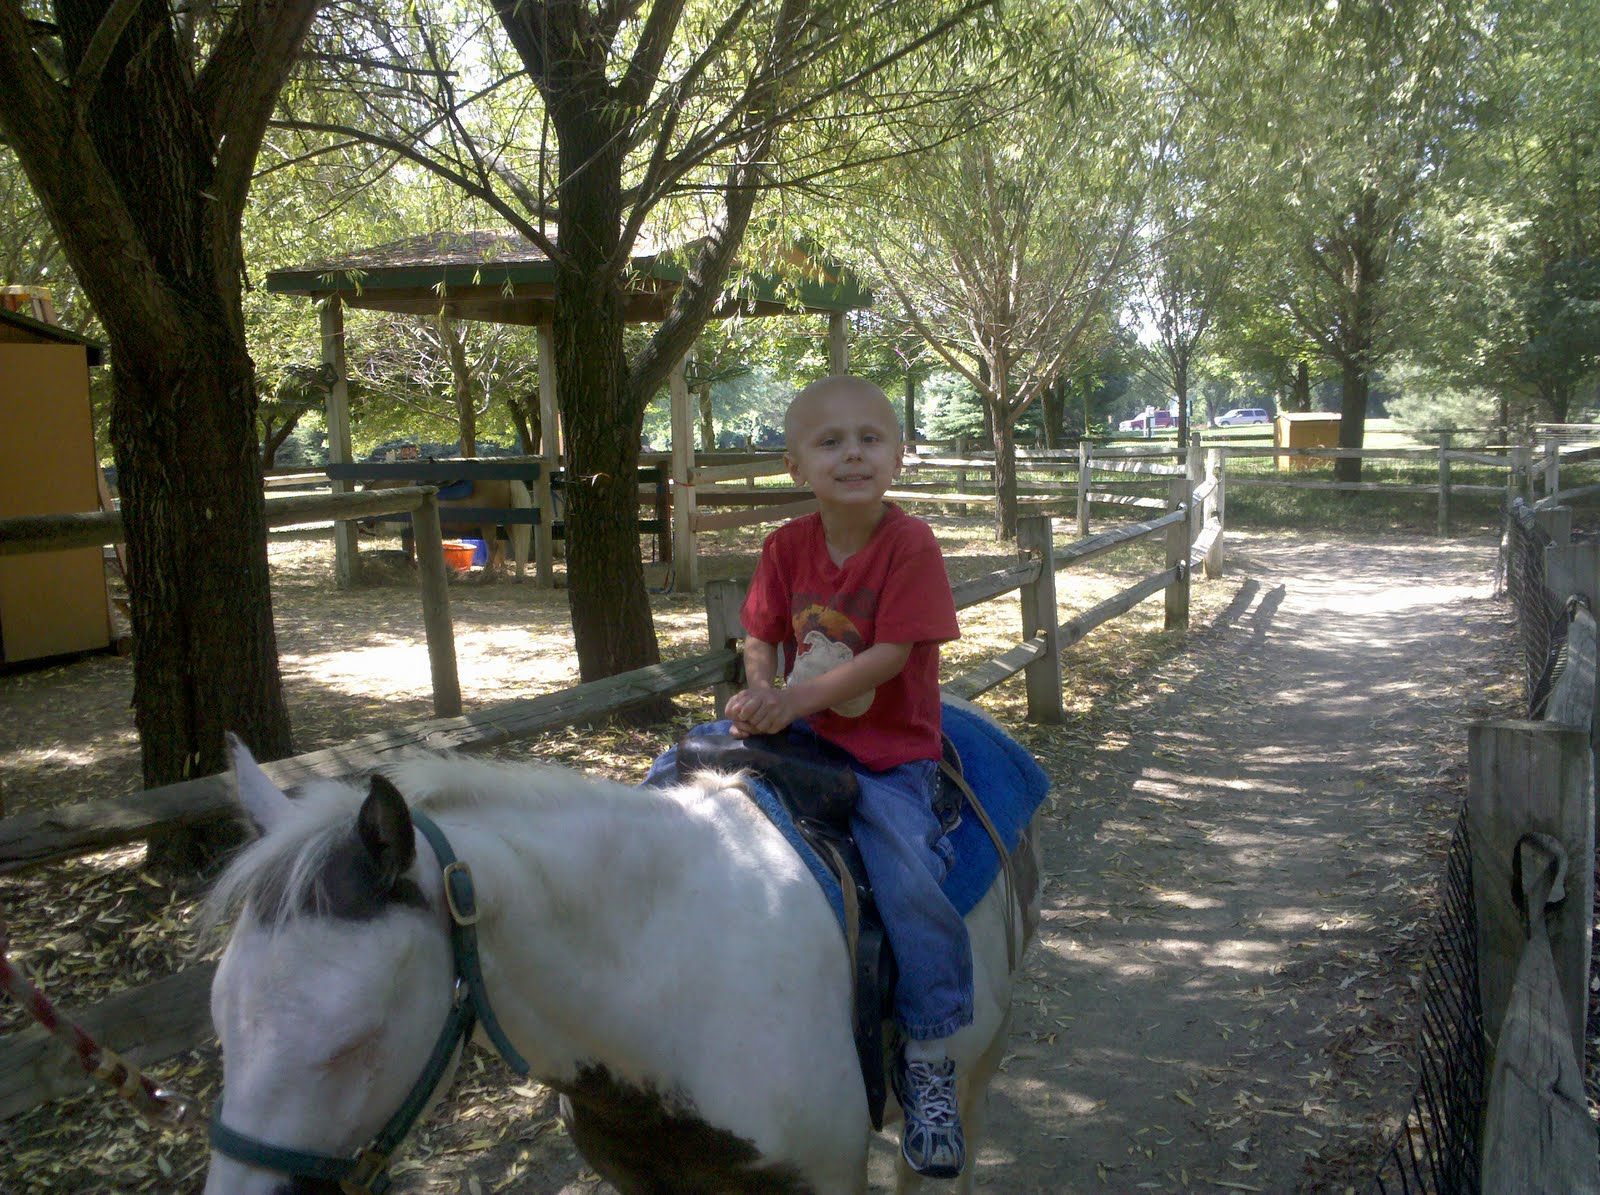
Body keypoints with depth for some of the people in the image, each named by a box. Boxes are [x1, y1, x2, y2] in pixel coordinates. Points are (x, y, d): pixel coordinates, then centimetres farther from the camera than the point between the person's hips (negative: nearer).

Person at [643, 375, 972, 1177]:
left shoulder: (910, 545, -14)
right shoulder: (787, 547, 2)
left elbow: (891, 654, -20)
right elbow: (762, 637, 5)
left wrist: (798, 697, -26)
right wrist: (759, 692, -16)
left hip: (889, 752, -5)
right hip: (798, 731, 6)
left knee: (908, 882, -23)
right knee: (674, 772, 3)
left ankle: (928, 1061, -3)